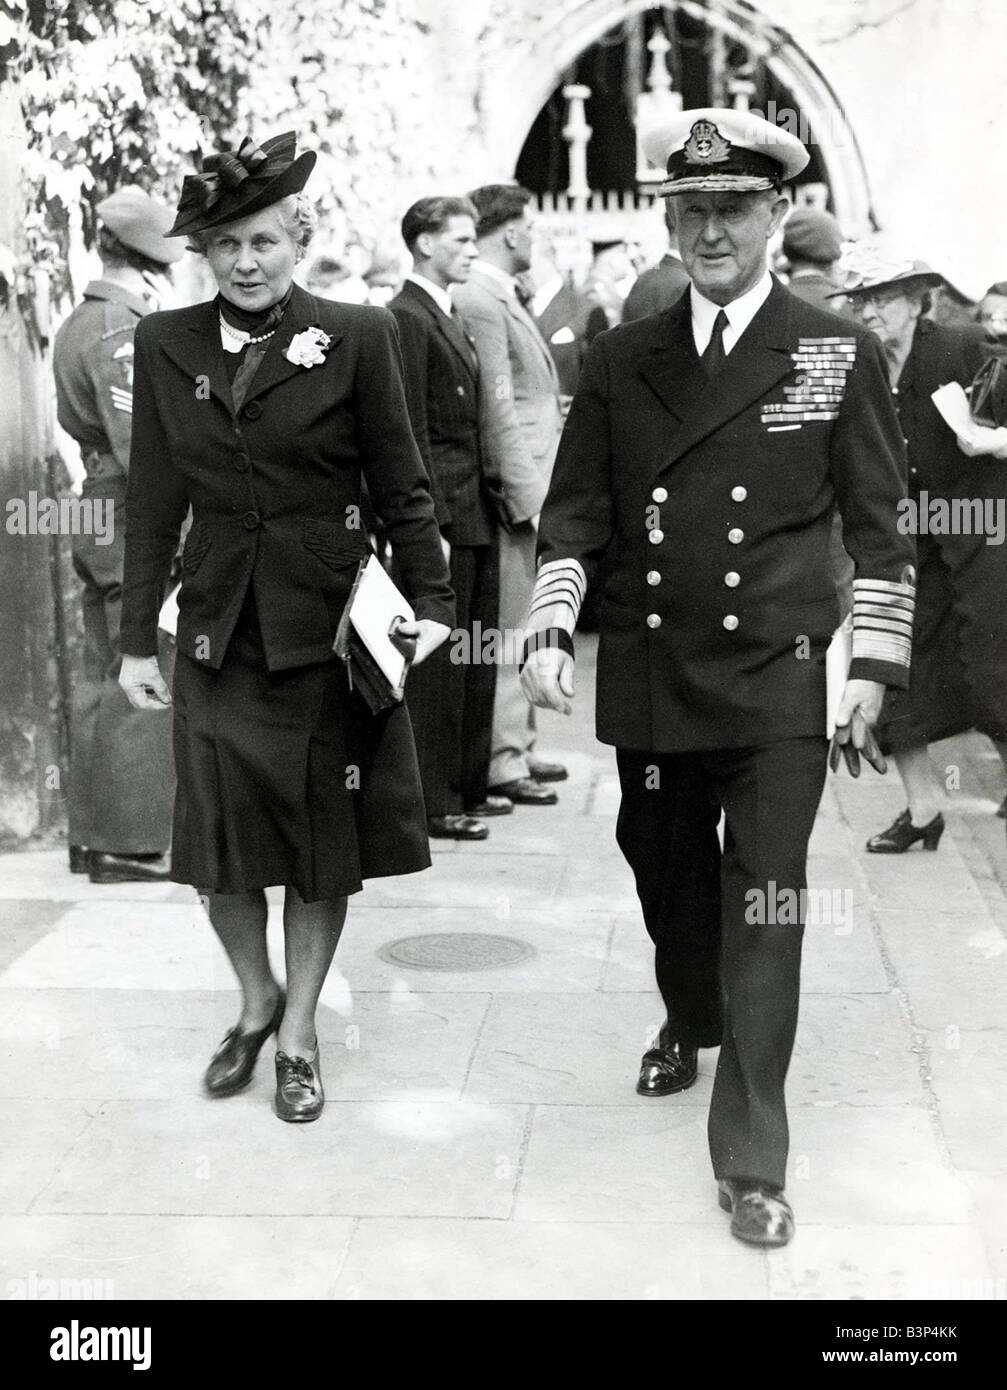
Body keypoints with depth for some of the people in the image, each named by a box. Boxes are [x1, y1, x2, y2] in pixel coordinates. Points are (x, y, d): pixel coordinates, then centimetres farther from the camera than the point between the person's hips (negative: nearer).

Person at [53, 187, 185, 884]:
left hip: (98, 514, 10)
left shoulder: (81, 322, 16)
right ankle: (133, 843, 0)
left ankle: (94, 834, 22)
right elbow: (141, 446, -22)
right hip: (135, 521, -10)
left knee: (103, 680, 14)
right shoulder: (122, 330, -15)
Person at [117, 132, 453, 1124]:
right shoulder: (165, 346, 3)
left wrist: (432, 603, -9)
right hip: (218, 628, 2)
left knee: (323, 839, 8)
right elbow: (152, 504, 5)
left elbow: (401, 485, -1)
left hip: (328, 627, -2)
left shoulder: (356, 338, -5)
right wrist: (137, 640, 3)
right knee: (216, 841, 8)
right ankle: (256, 1000, 34)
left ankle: (298, 1034, 25)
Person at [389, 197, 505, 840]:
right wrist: (435, 524, -19)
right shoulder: (406, 319, -11)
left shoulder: (451, 317, 18)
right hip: (444, 513, -9)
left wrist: (491, 500, 14)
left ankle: (469, 785, 23)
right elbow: (413, 431, -16)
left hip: (477, 512, 9)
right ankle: (434, 803, 4)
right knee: (440, 660, -4)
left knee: (477, 658, 14)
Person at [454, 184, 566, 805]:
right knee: (508, 632, -5)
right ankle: (504, 762, 1)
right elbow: (496, 406, -19)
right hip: (517, 489, -10)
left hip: (534, 487, 10)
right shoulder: (479, 300, -15)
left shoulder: (503, 297, 16)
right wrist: (525, 496, -20)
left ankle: (520, 747, 25)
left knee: (519, 631, 16)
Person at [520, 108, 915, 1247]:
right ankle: (689, 1022, 47)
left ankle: (751, 1157, 3)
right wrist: (549, 632, -6)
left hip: (776, 685, -3)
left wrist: (875, 663, -2)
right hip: (649, 680, 3)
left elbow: (877, 524, 2)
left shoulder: (839, 357, -1)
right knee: (667, 873, 17)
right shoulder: (618, 362, 4)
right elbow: (574, 512, 6)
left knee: (765, 906, -5)